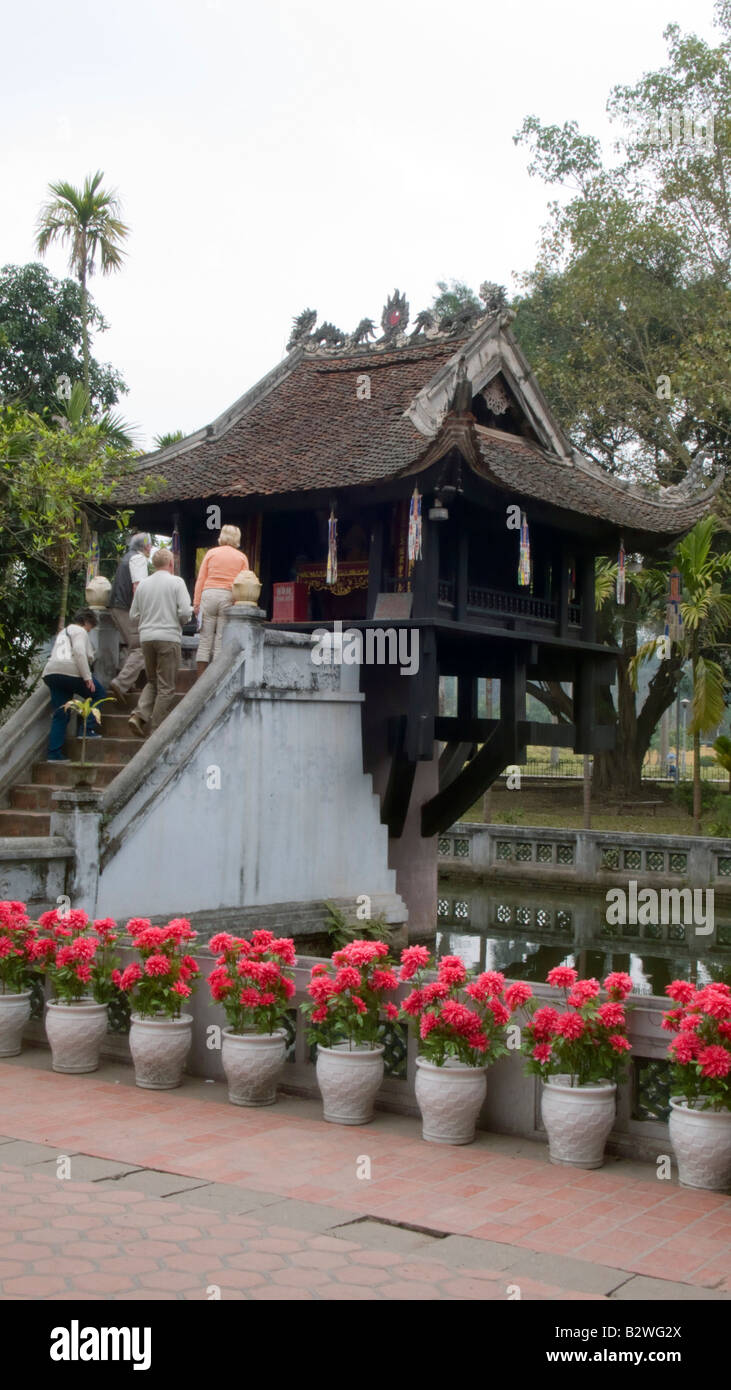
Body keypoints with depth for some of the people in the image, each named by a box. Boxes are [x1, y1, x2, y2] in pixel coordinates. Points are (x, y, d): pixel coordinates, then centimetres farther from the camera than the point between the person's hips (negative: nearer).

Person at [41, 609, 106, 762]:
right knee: (98, 693, 11)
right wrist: (87, 677, -15)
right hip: (70, 671, -8)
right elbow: (79, 653, -12)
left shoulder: (63, 632, 33)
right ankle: (88, 729, -1)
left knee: (60, 715, 7)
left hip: (50, 672, 8)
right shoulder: (79, 631, 4)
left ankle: (54, 753, -1)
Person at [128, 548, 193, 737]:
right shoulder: (176, 582, -3)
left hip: (146, 637, 5)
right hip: (168, 637, -5)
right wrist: (180, 623, 8)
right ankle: (156, 730, -3)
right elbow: (185, 611, -12)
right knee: (166, 687, 1)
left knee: (152, 682, 18)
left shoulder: (143, 584, 9)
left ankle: (139, 715, -4)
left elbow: (133, 614, 12)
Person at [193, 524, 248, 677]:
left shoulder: (211, 553, 10)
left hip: (209, 595, 0)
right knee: (221, 642, 2)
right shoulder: (241, 557, 10)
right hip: (229, 597, 0)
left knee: (205, 640, 3)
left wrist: (196, 603, 6)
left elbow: (200, 579, 6)